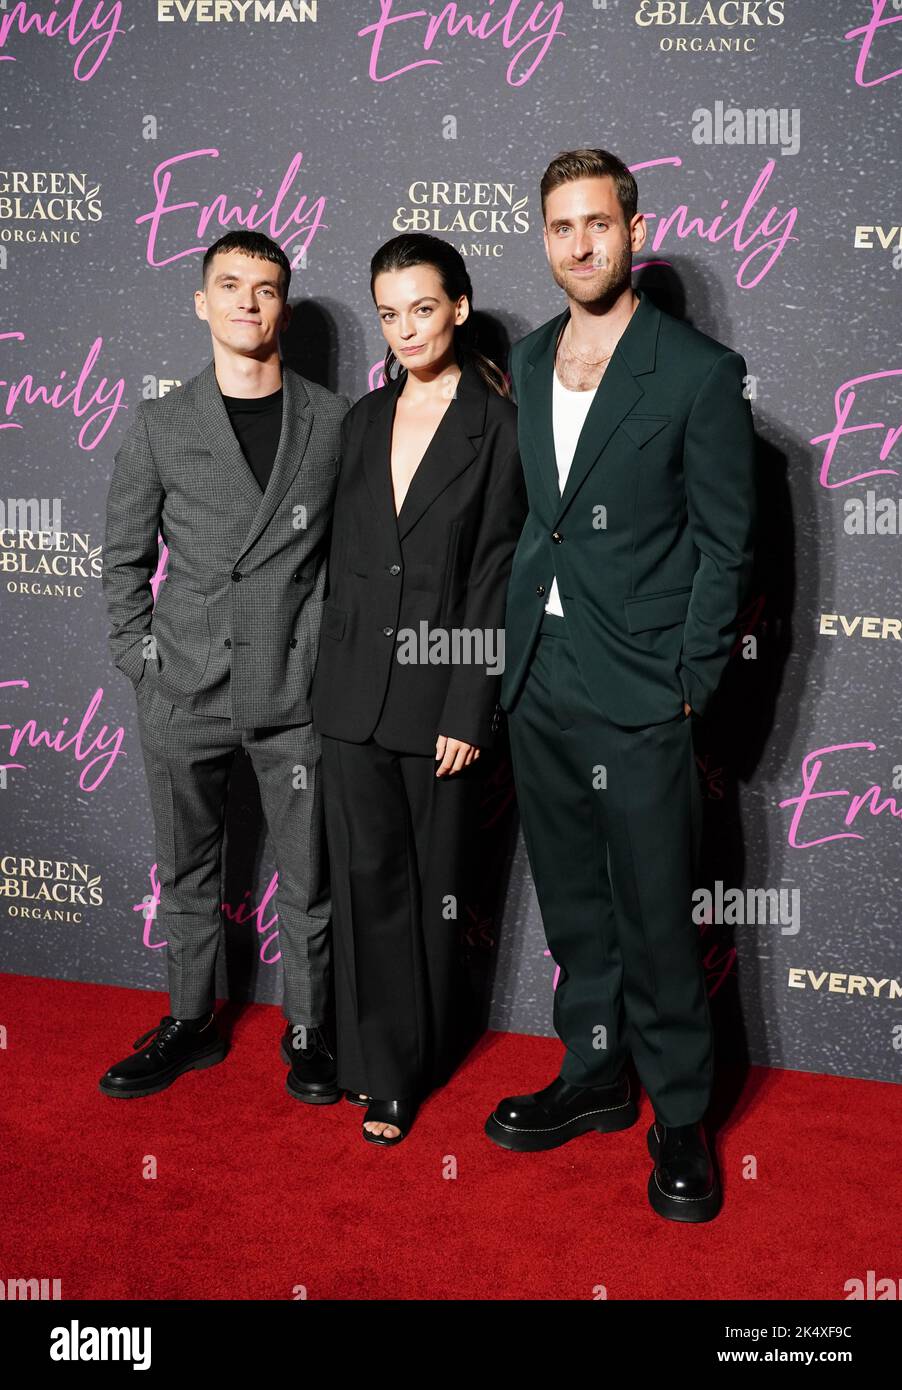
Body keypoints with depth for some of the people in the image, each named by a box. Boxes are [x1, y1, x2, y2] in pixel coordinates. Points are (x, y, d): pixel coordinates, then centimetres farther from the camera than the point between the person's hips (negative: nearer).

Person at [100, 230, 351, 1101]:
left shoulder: (336, 422, 1)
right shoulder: (160, 426, 3)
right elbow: (123, 557, 8)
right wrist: (139, 661, 2)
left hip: (297, 694, -1)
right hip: (183, 695, 1)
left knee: (306, 880, 7)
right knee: (186, 873, 14)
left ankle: (308, 1033, 26)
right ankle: (190, 1025, 32)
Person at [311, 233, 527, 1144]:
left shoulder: (496, 425, -5)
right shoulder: (363, 421, 11)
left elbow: (494, 576, -8)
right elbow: (343, 557, 14)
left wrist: (468, 711, -12)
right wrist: (332, 672, 8)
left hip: (440, 686, -4)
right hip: (354, 684, 4)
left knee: (434, 879, 10)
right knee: (366, 874, 5)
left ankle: (418, 1059, 26)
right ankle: (381, 1069, 17)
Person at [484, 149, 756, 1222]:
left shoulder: (699, 371, -7)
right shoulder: (525, 361, 11)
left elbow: (725, 545, -6)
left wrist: (688, 687, -10)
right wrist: (517, 646, 8)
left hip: (637, 691, -5)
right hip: (537, 679, 6)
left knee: (654, 913, 2)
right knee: (572, 900, 16)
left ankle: (679, 1115, 20)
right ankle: (594, 1077, 33)